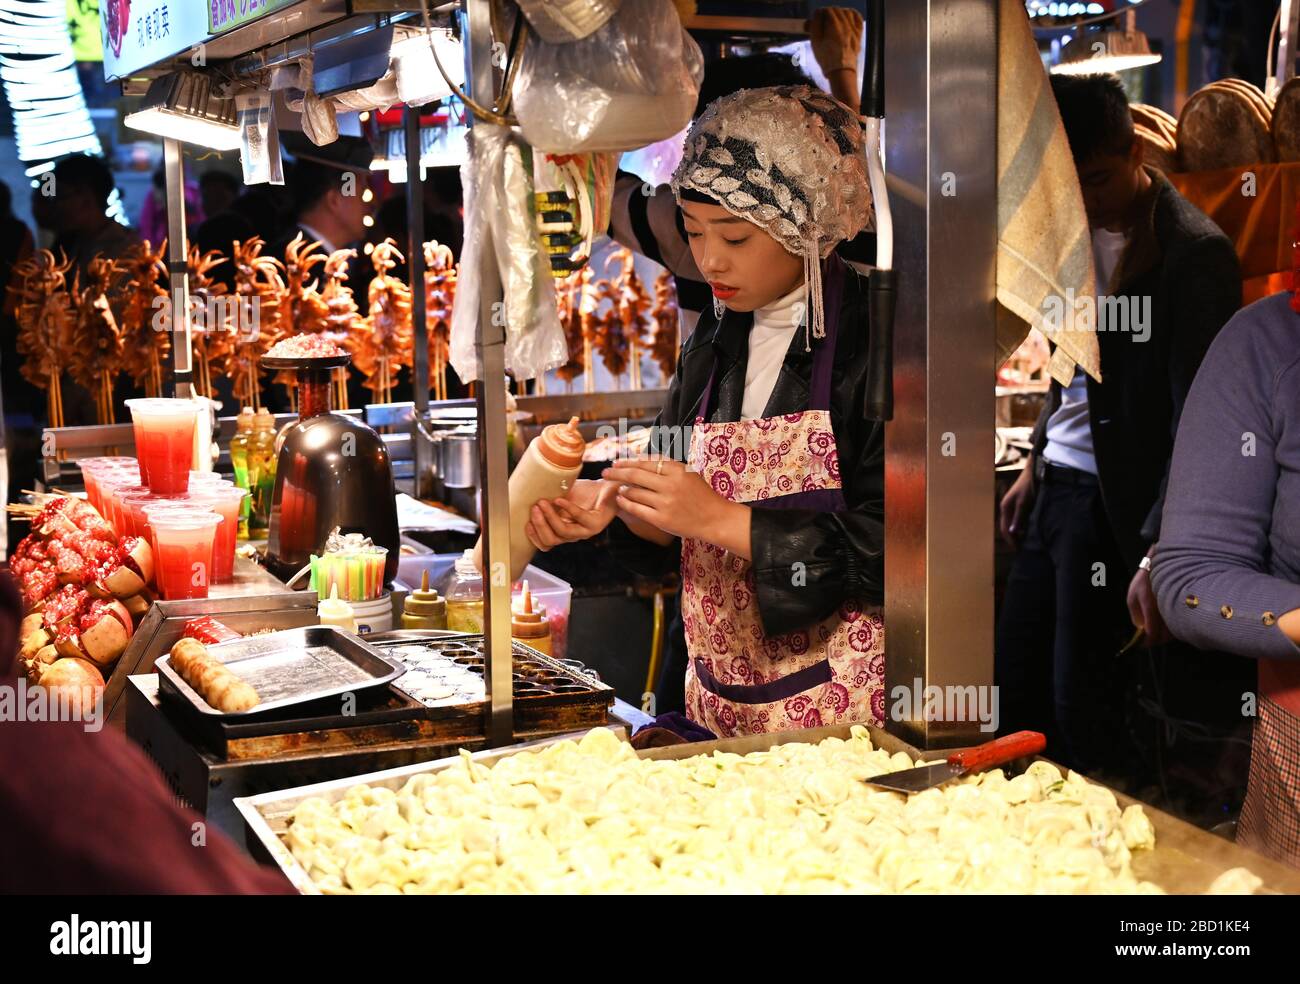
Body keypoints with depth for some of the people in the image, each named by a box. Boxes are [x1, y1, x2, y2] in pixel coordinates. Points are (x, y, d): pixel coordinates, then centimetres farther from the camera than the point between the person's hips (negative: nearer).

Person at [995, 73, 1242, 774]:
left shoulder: (1193, 252, -16)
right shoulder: (1079, 226, 9)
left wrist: (1158, 553, -22)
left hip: (1115, 502, -8)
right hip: (1056, 487, 8)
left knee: (1078, 703, -2)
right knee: (1012, 689, 11)